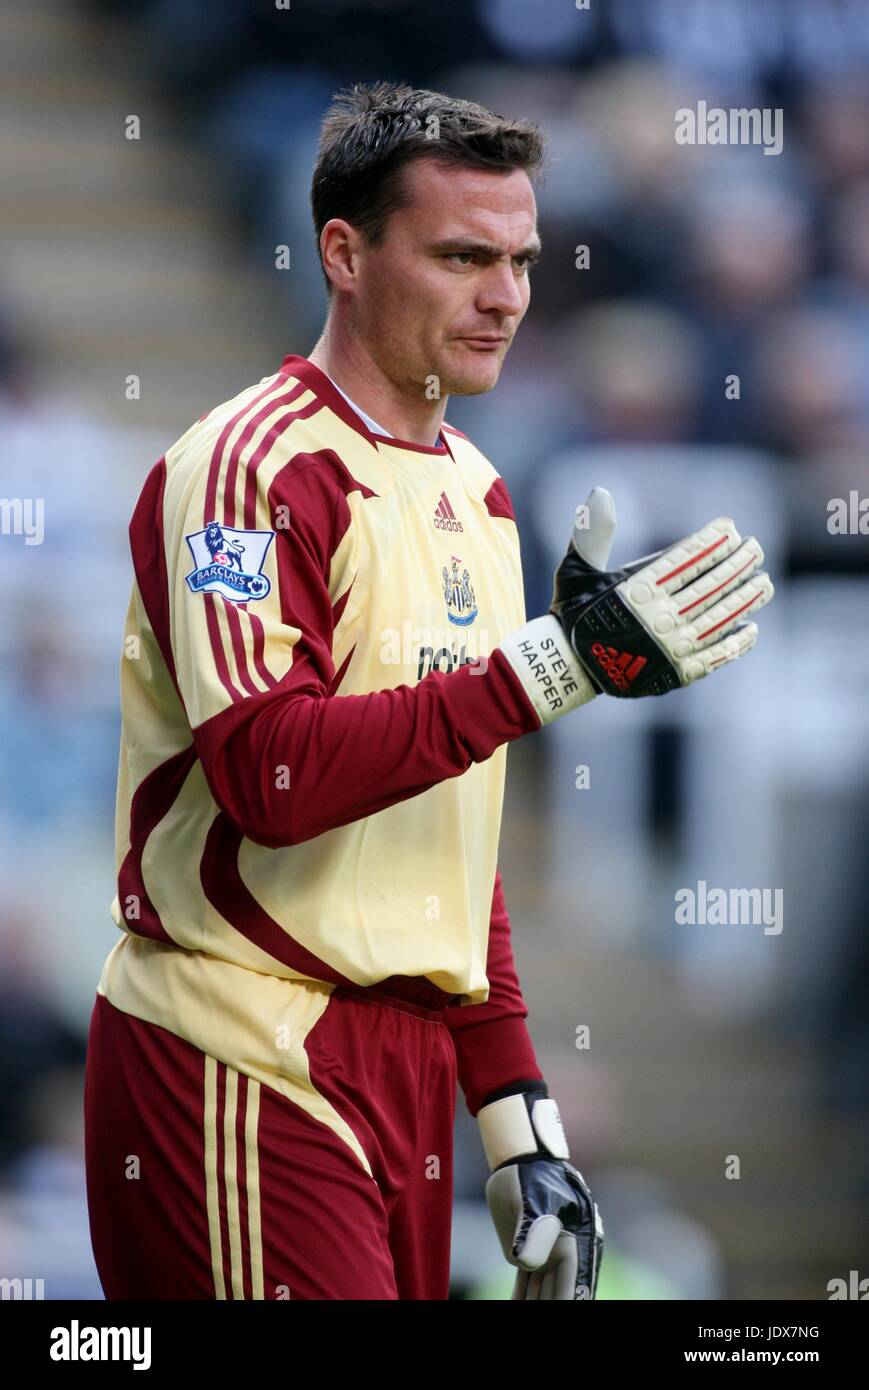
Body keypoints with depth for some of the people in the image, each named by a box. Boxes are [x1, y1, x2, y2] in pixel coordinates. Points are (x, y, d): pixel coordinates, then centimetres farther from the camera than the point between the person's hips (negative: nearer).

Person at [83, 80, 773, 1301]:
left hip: (408, 1061, 8)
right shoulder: (251, 466, -10)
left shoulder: (474, 490, 16)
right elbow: (272, 773, -24)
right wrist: (557, 662, -25)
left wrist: (515, 1108, 15)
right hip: (246, 1074, -8)